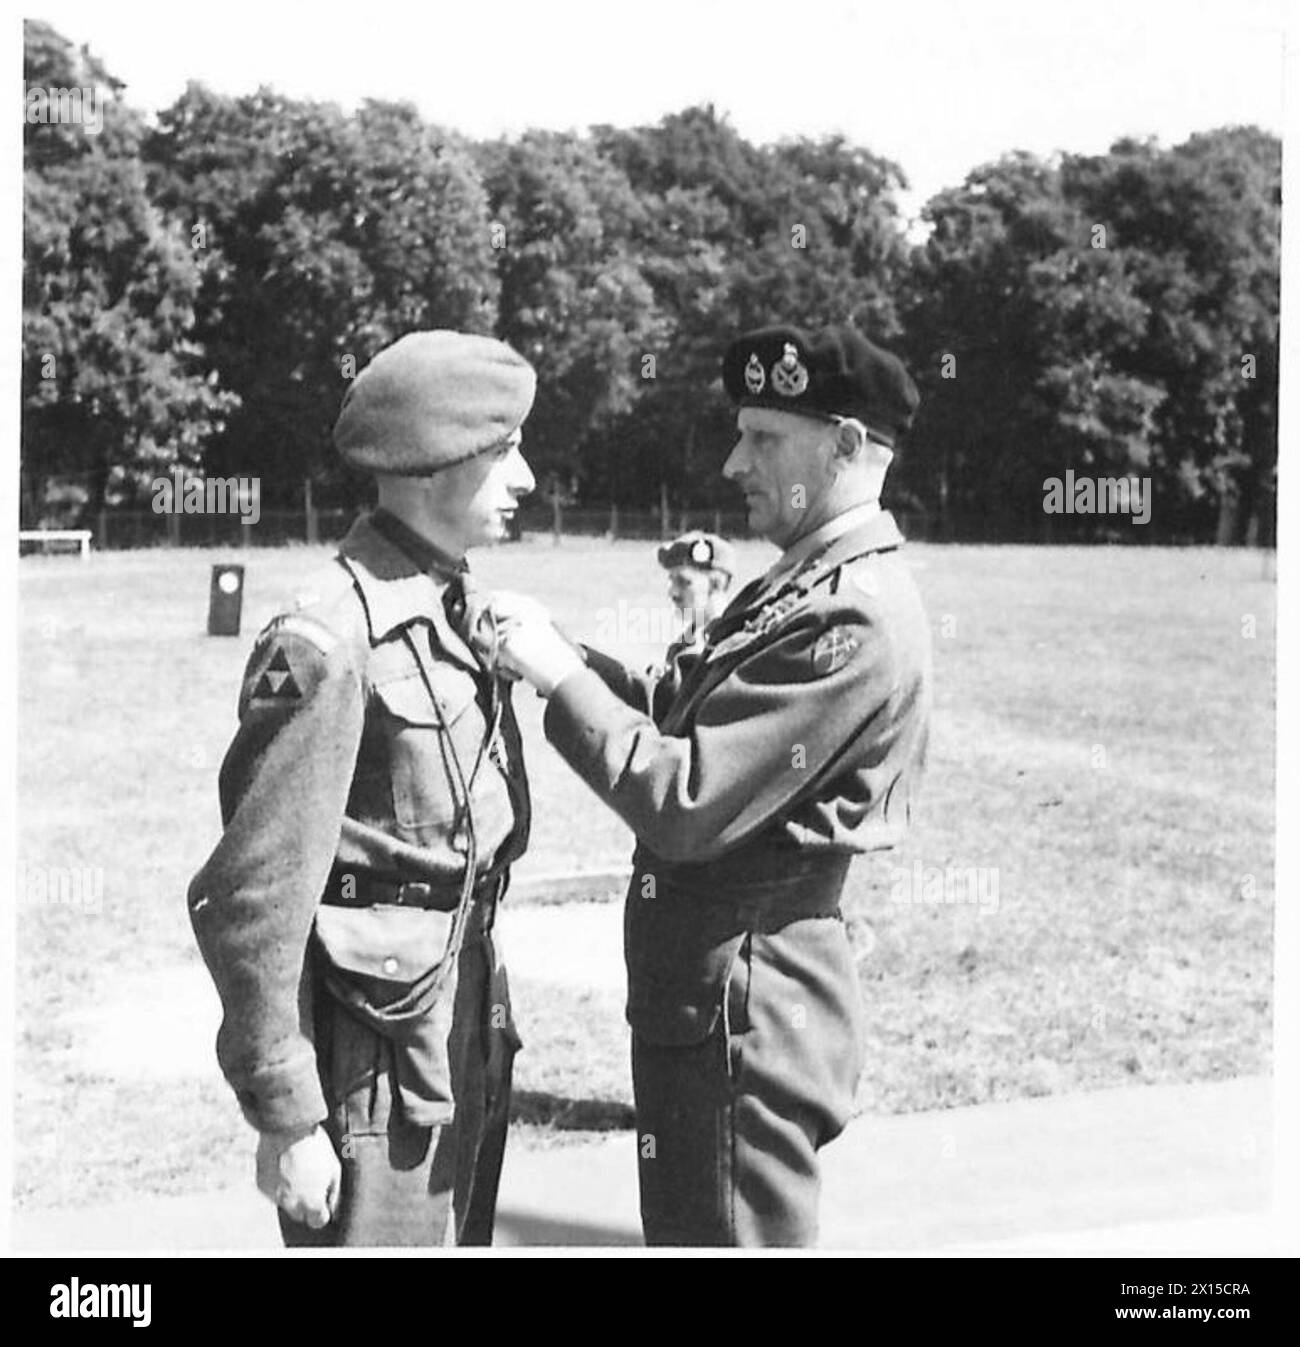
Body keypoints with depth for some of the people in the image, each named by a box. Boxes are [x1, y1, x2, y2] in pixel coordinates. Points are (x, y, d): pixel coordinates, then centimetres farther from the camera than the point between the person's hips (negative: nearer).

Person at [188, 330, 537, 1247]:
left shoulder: (457, 610, 8)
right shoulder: (328, 647, -20)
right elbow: (251, 899, -20)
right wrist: (286, 1119, -17)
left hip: (468, 1044, 9)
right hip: (376, 1060, -9)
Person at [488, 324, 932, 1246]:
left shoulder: (854, 623, -21)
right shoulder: (800, 586, 11)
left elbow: (684, 804, -24)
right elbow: (683, 717, 13)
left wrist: (559, 675, -15)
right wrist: (563, 655, 1)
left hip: (743, 1020, -10)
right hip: (703, 995, 10)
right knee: (686, 1230, 21)